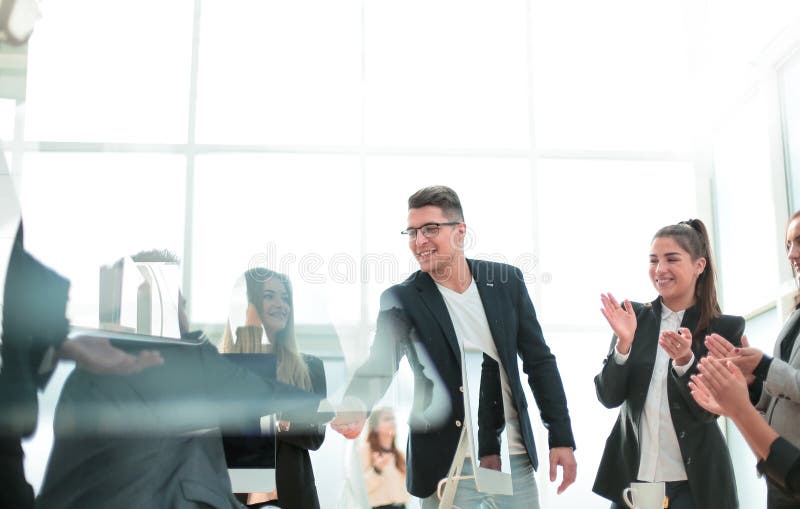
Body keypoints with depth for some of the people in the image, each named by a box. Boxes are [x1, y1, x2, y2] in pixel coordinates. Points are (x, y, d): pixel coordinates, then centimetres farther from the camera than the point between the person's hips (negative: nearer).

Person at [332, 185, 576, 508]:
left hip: (515, 461, 3)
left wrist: (562, 438, 5)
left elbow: (539, 361, 8)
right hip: (448, 469, -3)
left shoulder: (506, 281, 2)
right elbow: (380, 364, -20)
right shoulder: (403, 299, -6)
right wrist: (355, 406, -41)